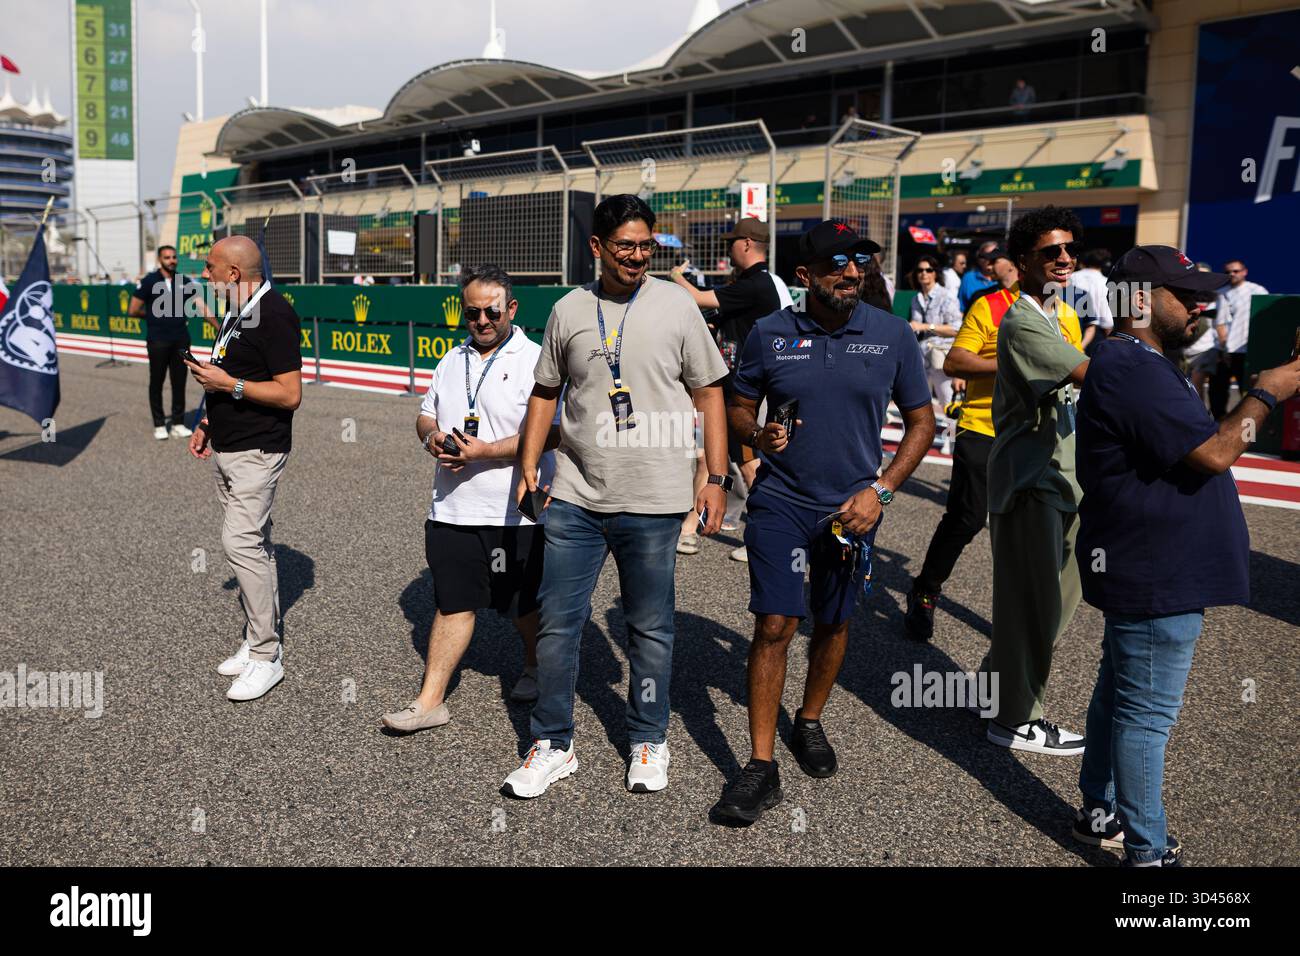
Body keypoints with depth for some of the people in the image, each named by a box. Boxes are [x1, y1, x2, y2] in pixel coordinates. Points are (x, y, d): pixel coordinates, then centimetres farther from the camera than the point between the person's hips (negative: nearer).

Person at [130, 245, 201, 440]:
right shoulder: (149, 281, -4)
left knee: (179, 382, 6)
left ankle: (178, 424, 14)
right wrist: (154, 316, 6)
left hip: (181, 340, 3)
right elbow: (133, 310, -2)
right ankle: (159, 425, 14)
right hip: (157, 341, -2)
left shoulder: (185, 282, 5)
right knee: (157, 382, 5)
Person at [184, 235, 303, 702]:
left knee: (241, 542, -12)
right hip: (229, 448, 10)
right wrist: (210, 423, 17)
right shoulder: (237, 312, 14)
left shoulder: (274, 314, -18)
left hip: (258, 450, -10)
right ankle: (262, 641, 24)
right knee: (251, 543, 14)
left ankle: (265, 656, -3)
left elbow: (290, 394, -22)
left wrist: (228, 384, -20)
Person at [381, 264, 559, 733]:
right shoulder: (453, 361, 13)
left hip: (516, 513, -5)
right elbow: (426, 414, 21)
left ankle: (535, 668, 39)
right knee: (452, 603, 8)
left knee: (525, 605, 13)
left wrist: (485, 451, -22)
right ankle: (430, 700, 13)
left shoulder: (534, 361, -10)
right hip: (453, 508, 5)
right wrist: (432, 438, -3)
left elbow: (550, 432, -18)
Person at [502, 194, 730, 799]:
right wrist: (528, 467, 6)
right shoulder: (569, 310, 5)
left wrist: (717, 479, -3)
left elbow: (709, 394, 1)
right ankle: (552, 745, 22)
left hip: (653, 502, -2)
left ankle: (648, 743, 28)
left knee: (651, 629, 10)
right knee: (557, 624, 6)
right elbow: (545, 392, 14)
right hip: (575, 499, 2)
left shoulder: (675, 305, -1)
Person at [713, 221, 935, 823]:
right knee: (774, 625, -8)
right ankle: (761, 766, 2)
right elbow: (738, 407, 7)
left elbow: (921, 422, 2)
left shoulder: (892, 335, -5)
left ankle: (809, 724, 40)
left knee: (833, 625, 15)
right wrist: (757, 434, -17)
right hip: (780, 502, -1)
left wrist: (880, 490, -9)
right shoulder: (769, 334, -5)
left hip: (851, 507, 2)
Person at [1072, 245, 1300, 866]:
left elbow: (1191, 447, 22)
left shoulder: (1138, 363, 14)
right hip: (1156, 577, -11)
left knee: (1120, 695, 20)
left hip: (1143, 568, 11)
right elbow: (1214, 453, -23)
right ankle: (1147, 852, 12)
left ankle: (1101, 813, 34)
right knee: (1147, 714, -1)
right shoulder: (1133, 370, -22)